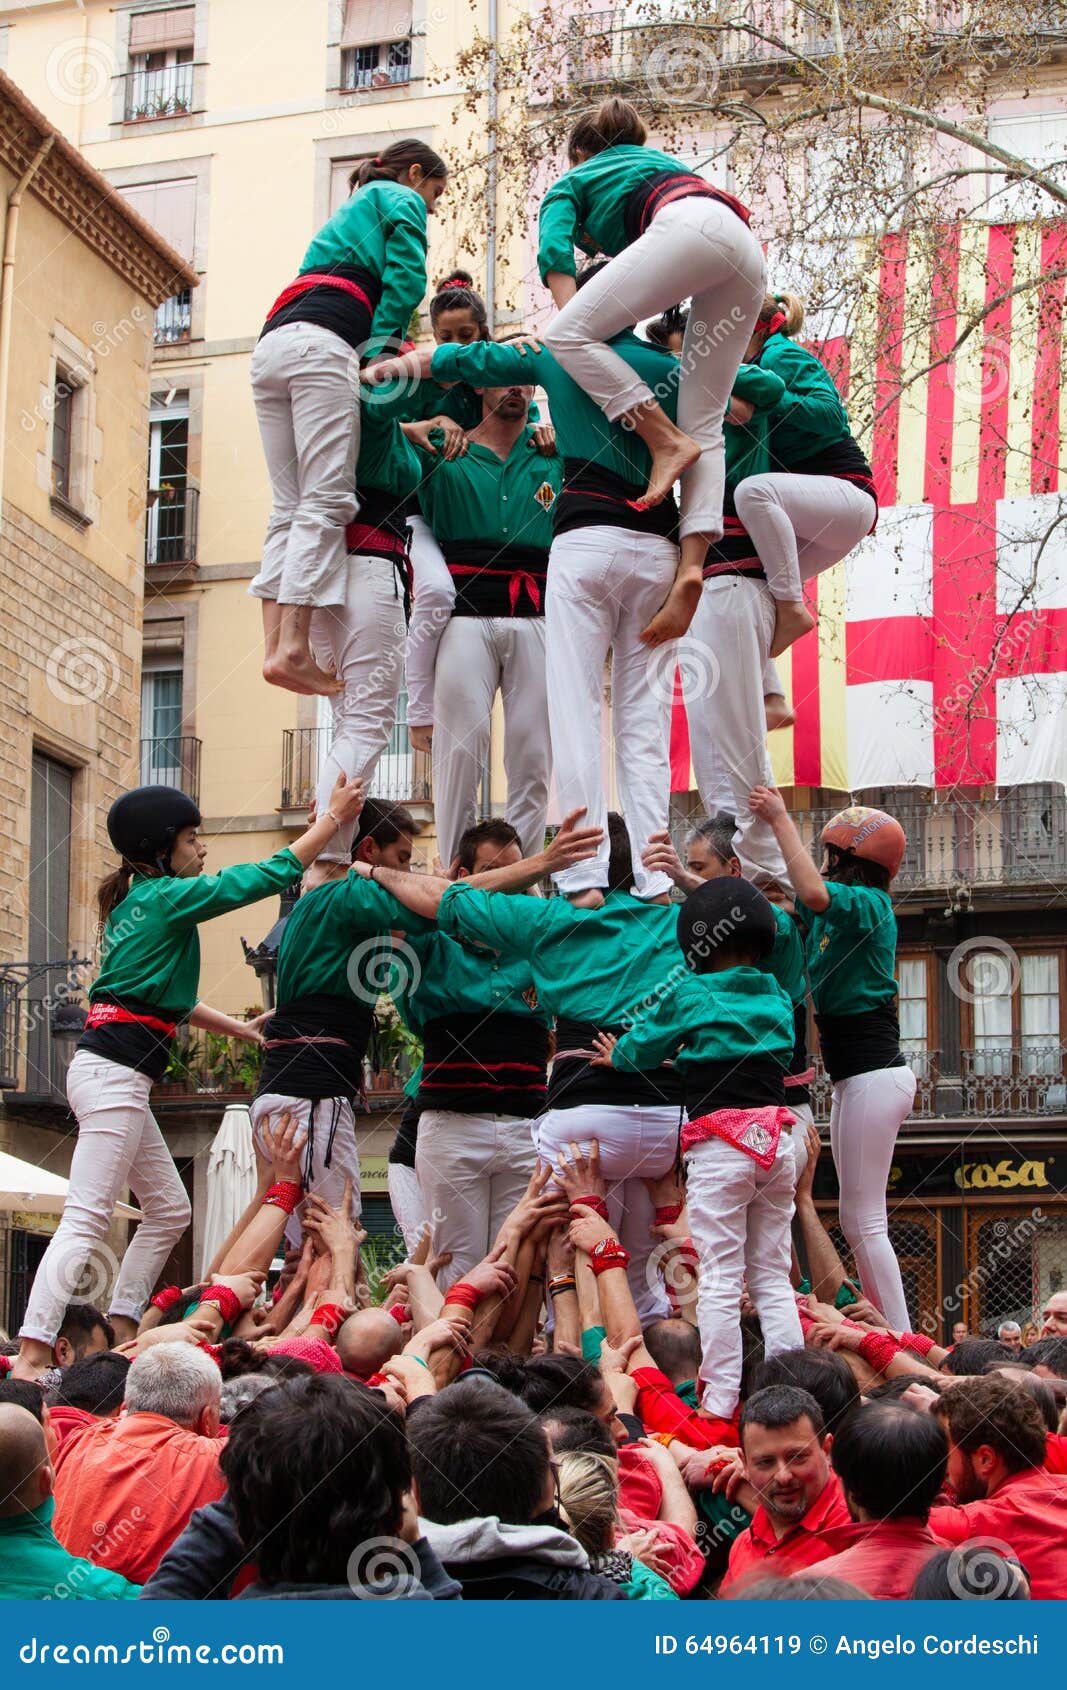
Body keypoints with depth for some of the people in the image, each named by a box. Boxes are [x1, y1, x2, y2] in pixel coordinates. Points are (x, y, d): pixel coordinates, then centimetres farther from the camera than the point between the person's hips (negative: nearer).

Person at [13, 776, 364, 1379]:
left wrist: (239, 1028, 28)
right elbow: (271, 874, -7)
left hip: (111, 1074, 10)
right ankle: (32, 1357, -19)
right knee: (86, 1221, -14)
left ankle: (122, 1331, 17)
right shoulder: (168, 897, -8)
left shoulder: (136, 902, 18)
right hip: (115, 1074, -10)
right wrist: (335, 816, 1)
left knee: (169, 1210, 16)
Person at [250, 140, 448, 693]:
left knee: (290, 509, 1)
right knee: (326, 501, -15)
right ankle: (294, 648, -26)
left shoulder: (349, 212, 39)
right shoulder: (402, 201, 16)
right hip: (321, 341, -8)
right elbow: (404, 281, -1)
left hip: (272, 344, 8)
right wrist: (379, 354, -4)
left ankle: (276, 646, -10)